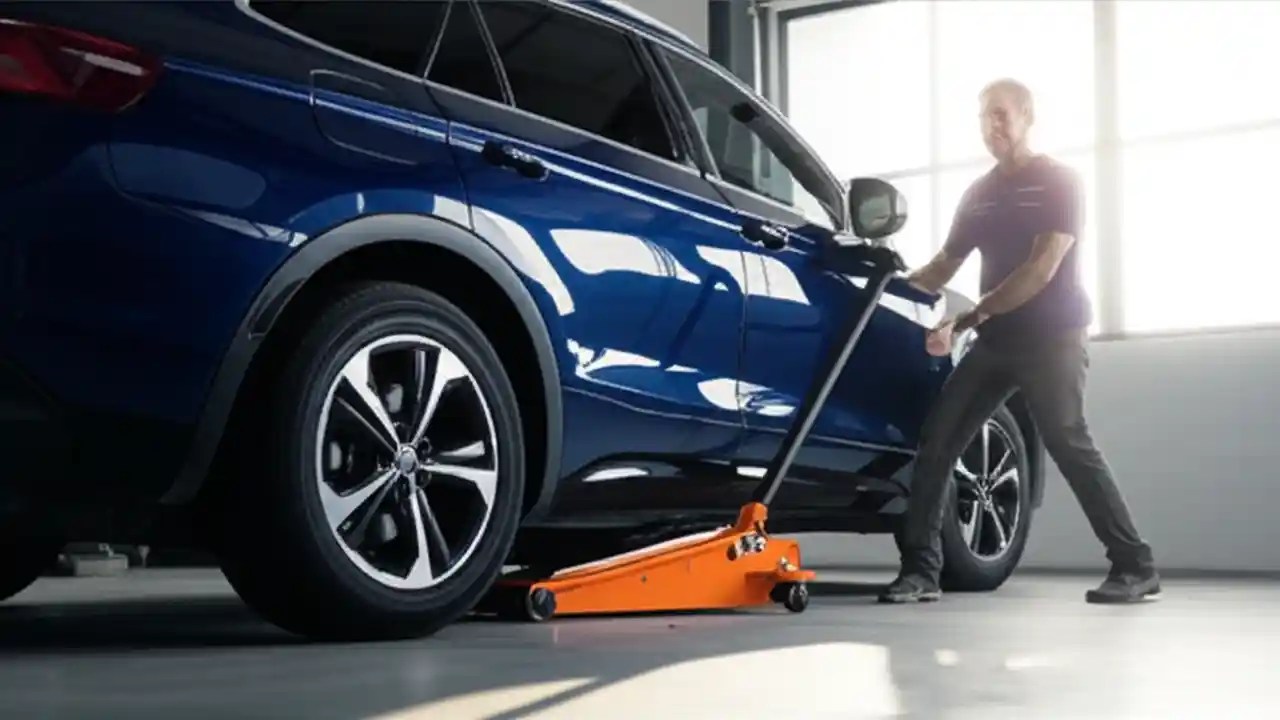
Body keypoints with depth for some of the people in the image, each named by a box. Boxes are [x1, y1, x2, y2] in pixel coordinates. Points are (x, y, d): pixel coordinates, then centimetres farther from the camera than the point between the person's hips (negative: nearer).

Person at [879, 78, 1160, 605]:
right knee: (937, 442, -5)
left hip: (1053, 338, -6)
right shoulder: (979, 194, 16)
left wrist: (965, 319, -21)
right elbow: (943, 268, 24)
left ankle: (1135, 566, -4)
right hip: (995, 342, 6)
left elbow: (1042, 269, -15)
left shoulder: (1058, 181, -3)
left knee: (1068, 444, -14)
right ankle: (922, 570, -2)